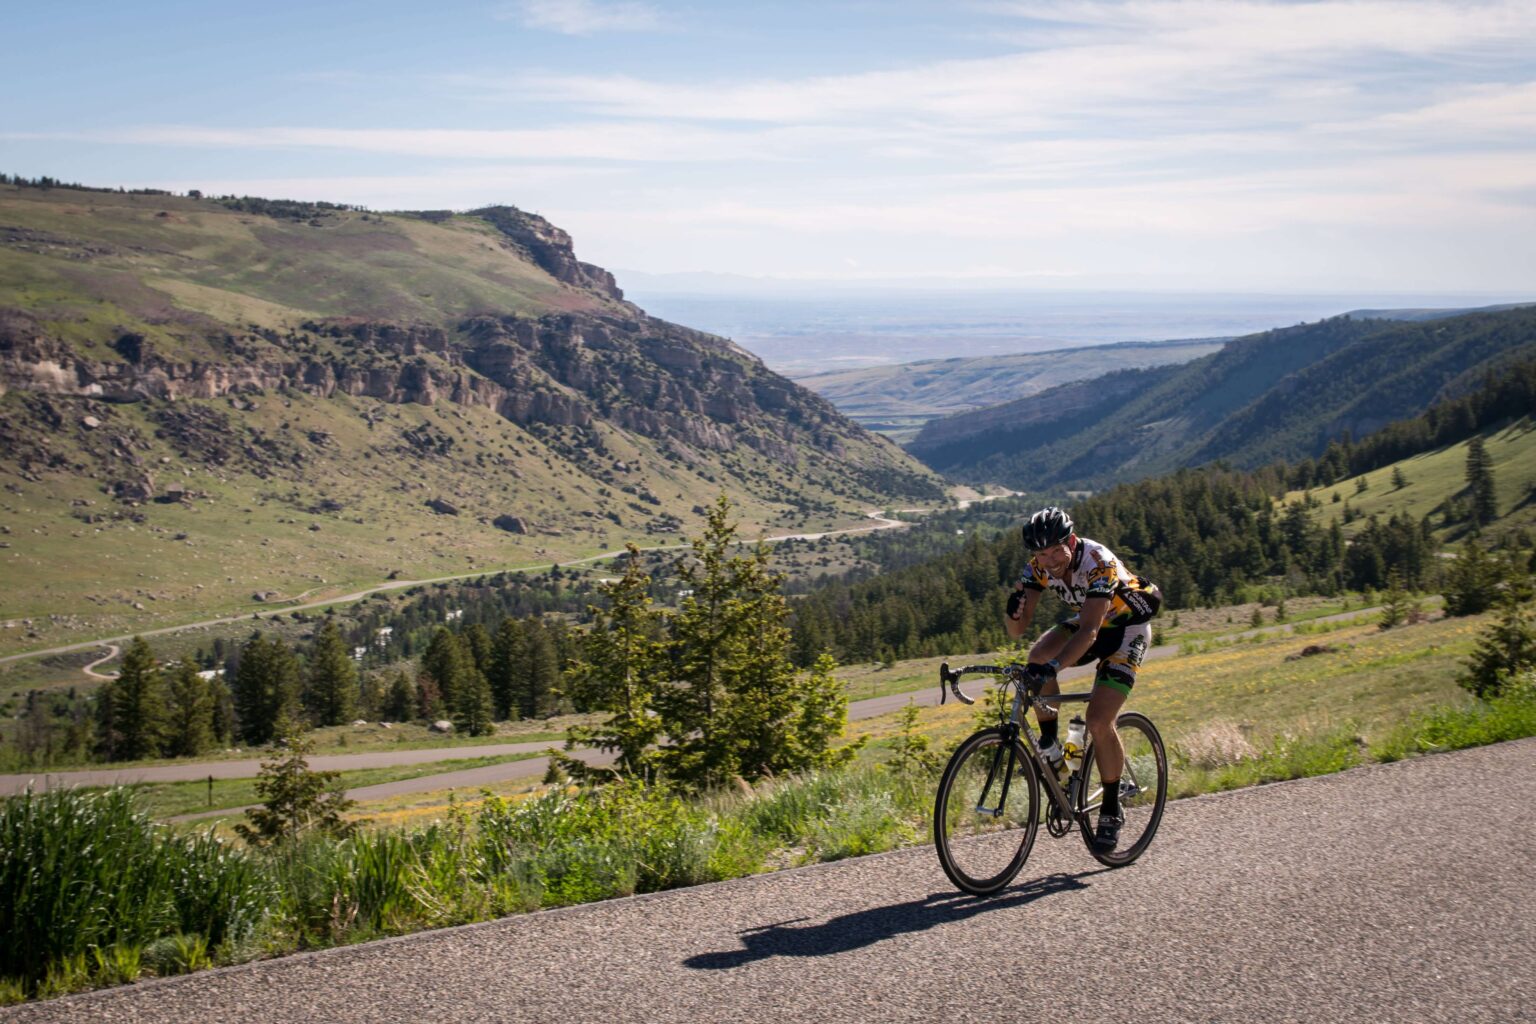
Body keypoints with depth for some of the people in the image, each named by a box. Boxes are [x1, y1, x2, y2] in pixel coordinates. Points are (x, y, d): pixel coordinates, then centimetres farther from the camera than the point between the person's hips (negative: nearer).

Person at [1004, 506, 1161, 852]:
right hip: (1086, 620, 5)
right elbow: (1016, 630, -19)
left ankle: (1112, 812, 0)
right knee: (1037, 657, -28)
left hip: (1127, 627, -5)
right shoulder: (1039, 566, -18)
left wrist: (1053, 667, -58)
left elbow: (1089, 631, -44)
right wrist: (1014, 611, -43)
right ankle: (1051, 748, -9)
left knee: (1099, 721, -19)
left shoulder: (1099, 563, -34)